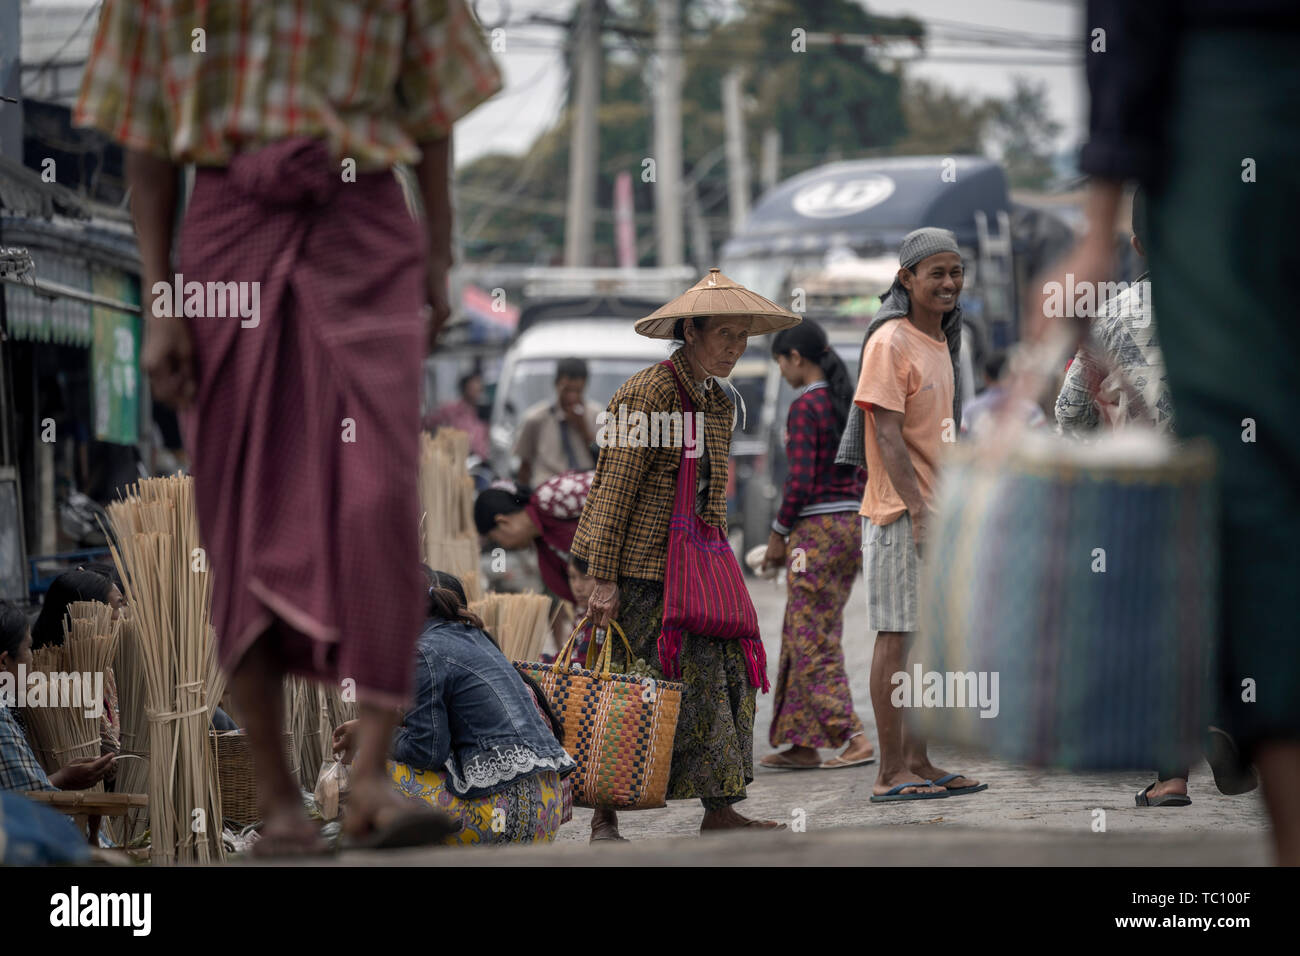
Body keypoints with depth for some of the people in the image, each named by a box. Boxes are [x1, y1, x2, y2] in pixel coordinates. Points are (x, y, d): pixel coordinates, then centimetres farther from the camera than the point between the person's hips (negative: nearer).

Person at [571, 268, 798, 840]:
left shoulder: (720, 404, 15)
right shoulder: (646, 394, -11)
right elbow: (614, 491, -14)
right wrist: (604, 578, -17)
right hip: (639, 569, -8)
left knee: (724, 679, -1)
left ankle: (720, 812, 2)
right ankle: (604, 819, 1)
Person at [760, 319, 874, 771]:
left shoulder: (804, 407, -14)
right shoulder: (848, 403, 11)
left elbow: (800, 481, -18)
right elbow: (864, 474, 14)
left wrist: (779, 533, -7)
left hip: (816, 529, -9)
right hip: (852, 525, 9)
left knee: (812, 642, -3)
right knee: (806, 637, 13)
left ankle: (854, 738, -10)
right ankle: (802, 743, 15)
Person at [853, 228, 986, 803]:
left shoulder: (939, 344, 17)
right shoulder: (890, 343, -12)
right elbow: (887, 436, -18)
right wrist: (920, 512, -24)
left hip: (937, 514, 9)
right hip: (900, 514, -9)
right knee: (896, 637, -8)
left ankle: (917, 764, 17)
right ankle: (890, 774, -6)